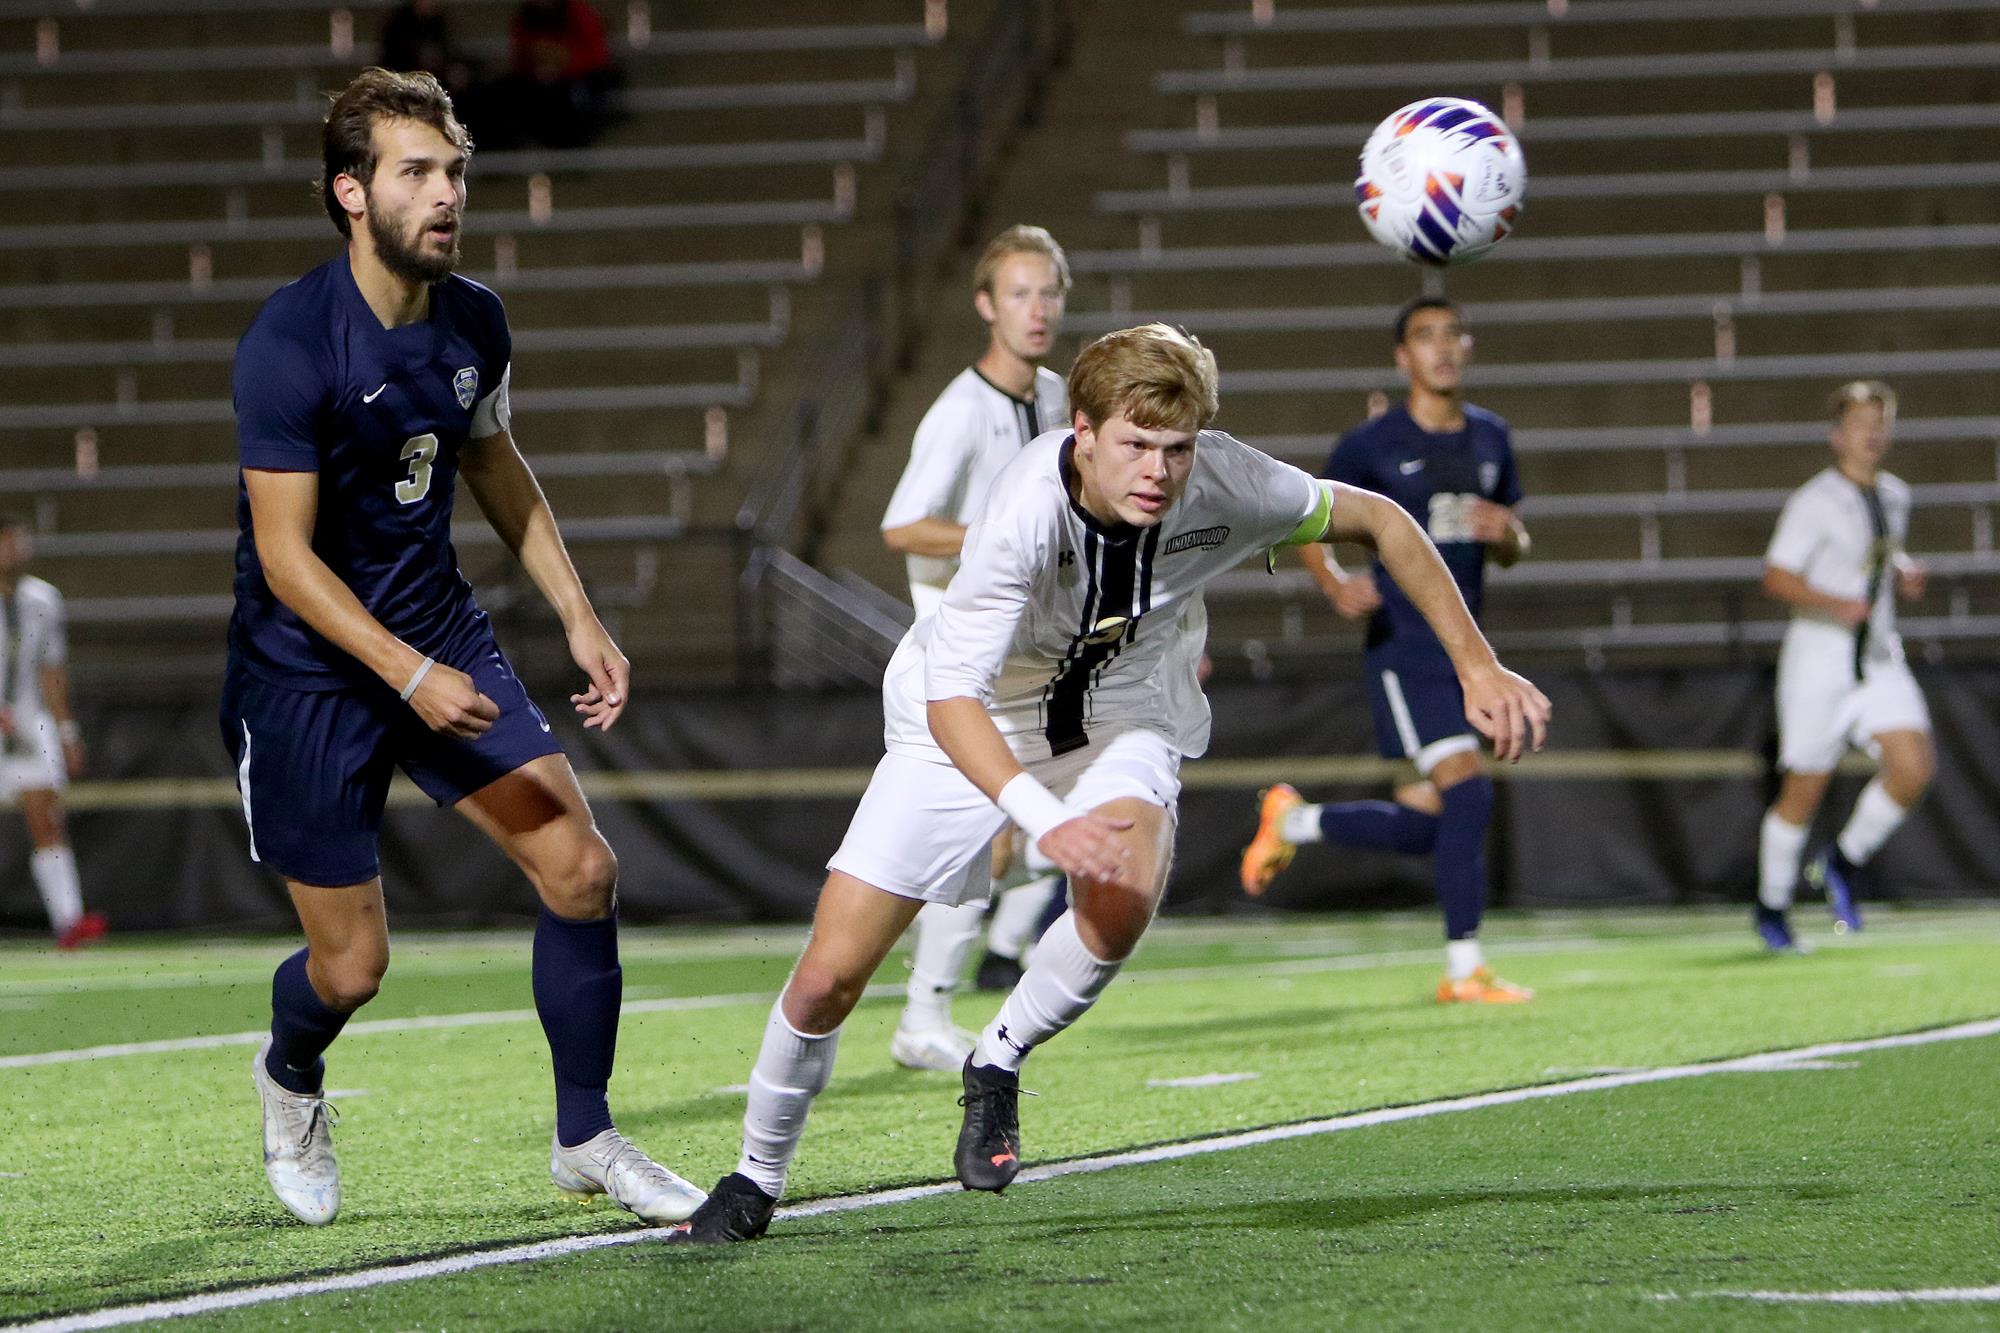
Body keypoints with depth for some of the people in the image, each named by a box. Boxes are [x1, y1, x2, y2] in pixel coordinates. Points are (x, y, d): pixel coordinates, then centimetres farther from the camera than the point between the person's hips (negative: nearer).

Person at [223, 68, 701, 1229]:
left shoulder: (474, 322, -2)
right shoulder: (288, 345, -22)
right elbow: (286, 556, -22)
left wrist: (579, 618, 8)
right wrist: (411, 676, -31)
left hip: (443, 633, 6)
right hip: (305, 668, -6)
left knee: (581, 871, -7)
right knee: (351, 965, -1)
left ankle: (587, 1141, 9)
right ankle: (292, 1079, 36)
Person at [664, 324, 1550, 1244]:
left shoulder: (1223, 485, -26)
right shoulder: (1026, 511, -37)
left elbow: (1377, 520, -8)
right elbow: (951, 699, -41)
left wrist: (1476, 665, -10)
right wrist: (1048, 824, -55)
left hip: (1114, 717, 2)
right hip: (966, 720, -2)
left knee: (1125, 896, -32)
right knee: (829, 976, -6)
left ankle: (998, 1064, -3)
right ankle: (755, 1183, 22)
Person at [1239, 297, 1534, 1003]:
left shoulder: (1490, 438, 12)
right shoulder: (1371, 445, -4)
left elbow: (1512, 548, 20)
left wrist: (1506, 534, -4)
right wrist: (1337, 586, -15)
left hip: (1466, 647, 6)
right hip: (1403, 647, -6)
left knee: (1424, 824, 7)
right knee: (1467, 789, -18)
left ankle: (1292, 821, 30)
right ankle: (1465, 971, -11)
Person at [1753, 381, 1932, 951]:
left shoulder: (1894, 496, 10)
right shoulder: (1815, 503, -11)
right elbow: (1777, 576, -17)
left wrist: (1906, 572, 5)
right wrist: (1836, 604, -30)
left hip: (1880, 658, 6)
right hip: (1819, 657, -6)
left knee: (1914, 768, -13)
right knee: (1803, 793, -1)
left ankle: (1842, 864, 9)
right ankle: (1772, 907, 19)